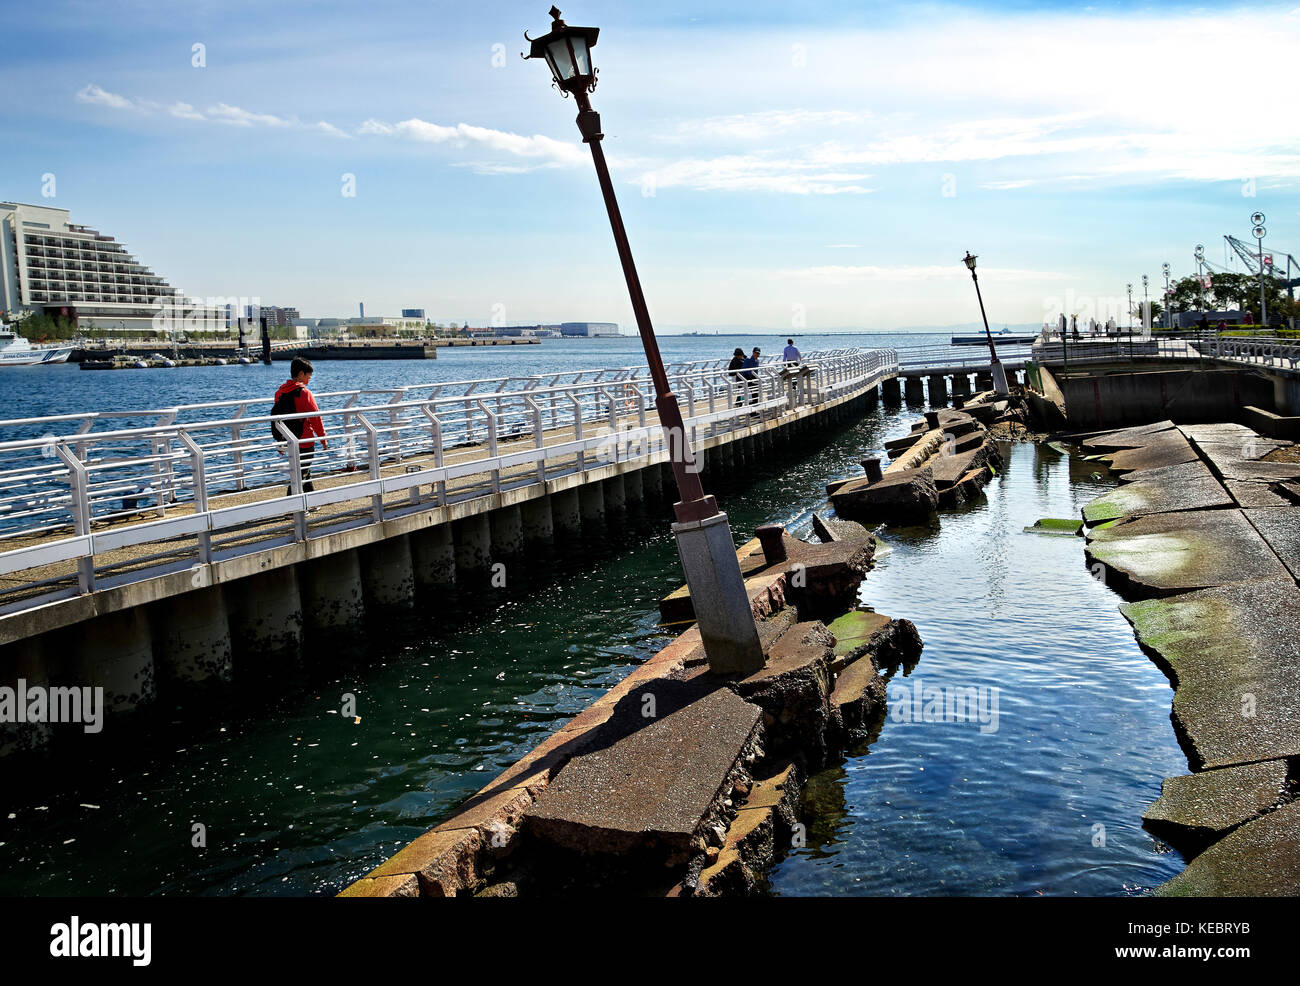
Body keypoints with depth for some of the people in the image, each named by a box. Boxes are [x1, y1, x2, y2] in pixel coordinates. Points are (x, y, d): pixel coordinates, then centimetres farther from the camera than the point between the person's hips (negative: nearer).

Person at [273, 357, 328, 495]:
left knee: (305, 473, 19)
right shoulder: (304, 393, -15)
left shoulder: (280, 392, 7)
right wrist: (323, 439, -1)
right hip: (305, 441, -7)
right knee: (300, 476, -3)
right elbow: (315, 417, -12)